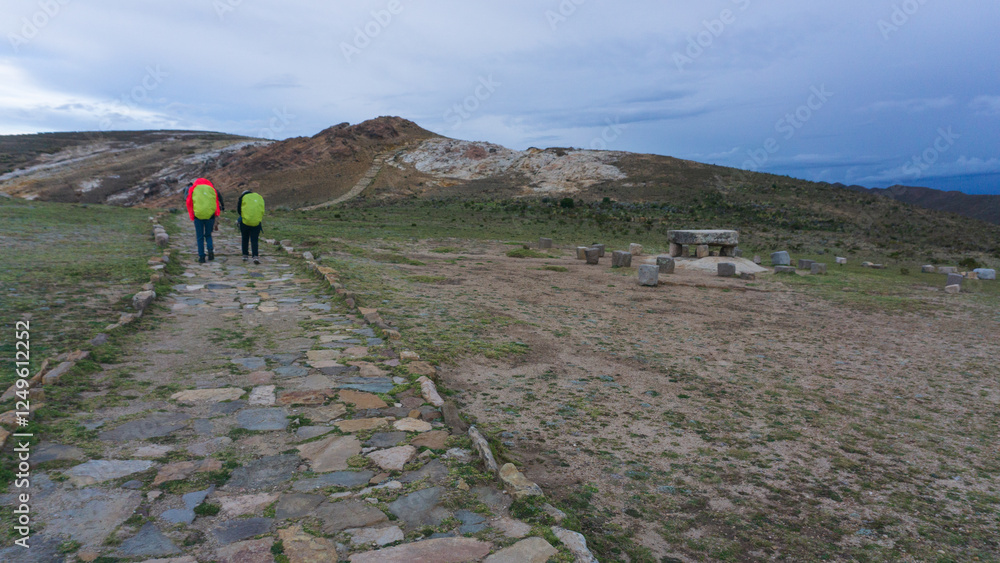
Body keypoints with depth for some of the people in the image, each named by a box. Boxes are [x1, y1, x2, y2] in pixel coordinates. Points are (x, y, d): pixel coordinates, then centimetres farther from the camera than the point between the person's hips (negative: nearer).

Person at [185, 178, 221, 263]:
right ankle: (211, 250, -7)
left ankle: (201, 257, 4)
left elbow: (189, 204, 10)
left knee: (200, 237, 6)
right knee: (208, 235, 17)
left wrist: (192, 216, 16)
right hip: (210, 215, 1)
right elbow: (216, 202, 8)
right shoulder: (211, 189, 12)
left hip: (198, 215, -1)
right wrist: (216, 214, 11)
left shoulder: (193, 189, 10)